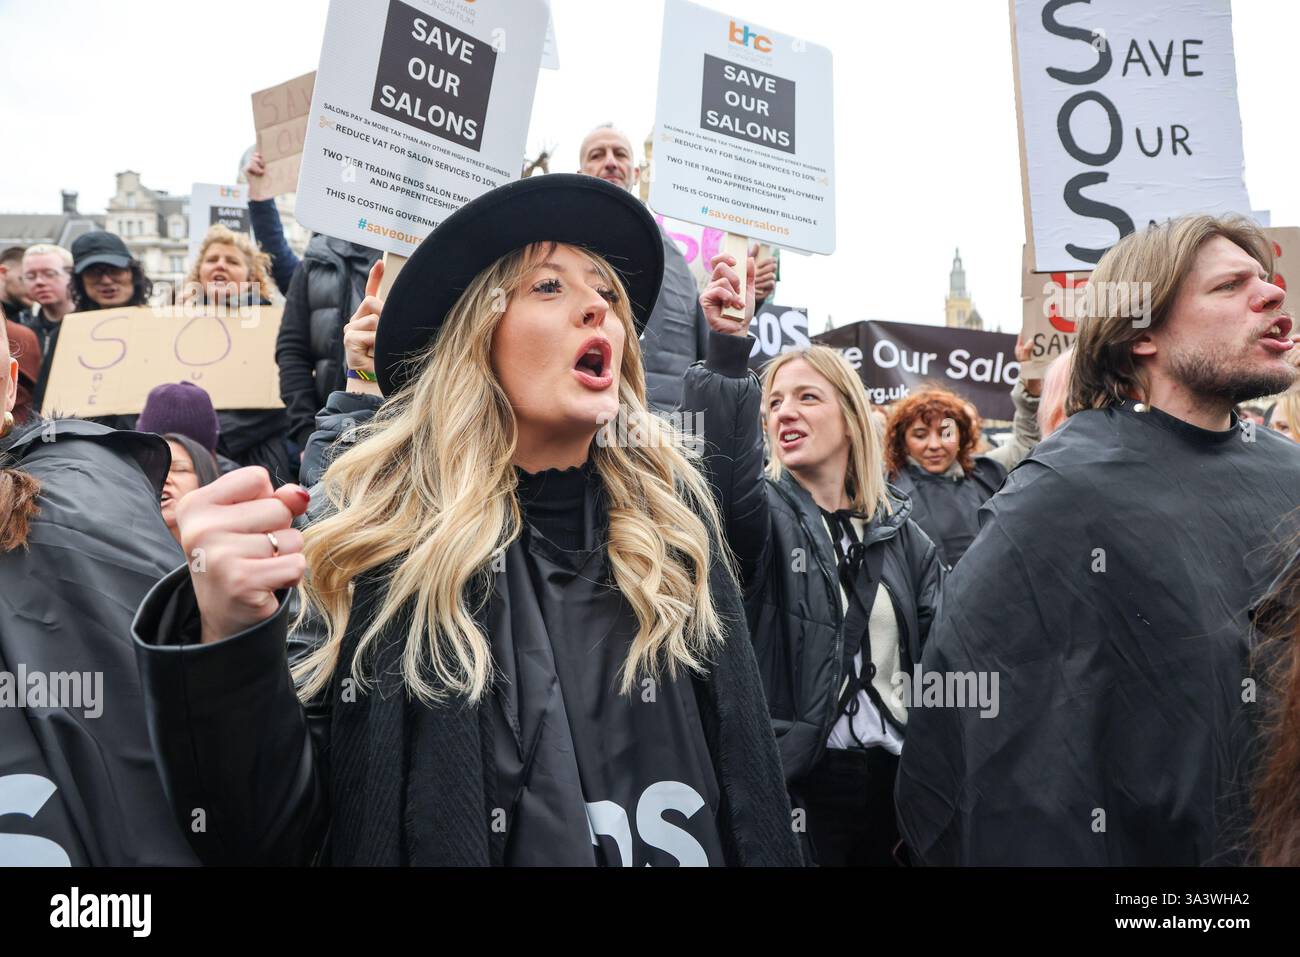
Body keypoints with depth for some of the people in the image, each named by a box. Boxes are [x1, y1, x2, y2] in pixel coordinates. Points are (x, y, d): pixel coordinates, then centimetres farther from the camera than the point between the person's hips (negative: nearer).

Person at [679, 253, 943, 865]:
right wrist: (727, 352, -38)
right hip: (800, 778, -3)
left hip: (893, 776, 4)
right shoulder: (765, 513, -2)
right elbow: (723, 463, -25)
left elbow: (941, 647, 8)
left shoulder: (898, 528, 9)